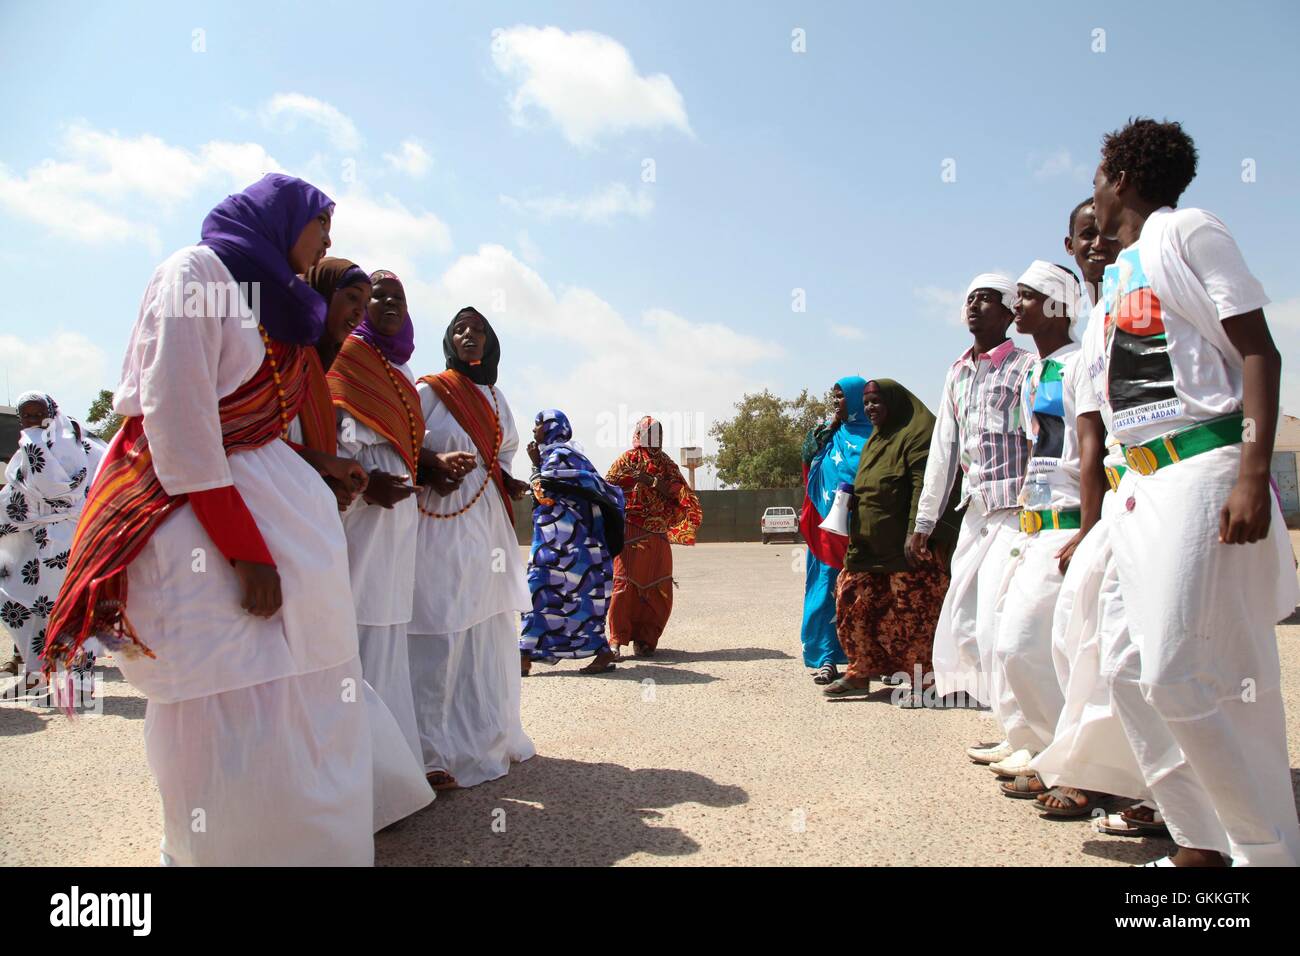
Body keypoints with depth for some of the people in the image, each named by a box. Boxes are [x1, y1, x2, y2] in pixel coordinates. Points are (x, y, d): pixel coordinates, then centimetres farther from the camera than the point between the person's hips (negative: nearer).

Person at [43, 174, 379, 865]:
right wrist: (244, 549, -20)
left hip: (273, 512, 8)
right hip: (197, 516, -8)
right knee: (228, 718, -8)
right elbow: (176, 415, -16)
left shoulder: (276, 302, 21)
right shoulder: (197, 271, -5)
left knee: (296, 700, 4)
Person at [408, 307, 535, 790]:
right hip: (440, 527, -7)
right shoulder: (428, 392, -2)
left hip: (488, 526, 7)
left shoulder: (495, 399, 16)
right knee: (439, 637, -8)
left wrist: (510, 483, 4)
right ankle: (434, 751, 0)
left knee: (488, 633, 11)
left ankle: (488, 735, 24)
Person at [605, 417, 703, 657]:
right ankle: (617, 640, -3)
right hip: (630, 531, -4)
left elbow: (678, 491, -2)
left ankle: (645, 638, 12)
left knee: (659, 589, 2)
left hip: (658, 536, 4)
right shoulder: (626, 460, 6)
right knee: (625, 583, -9)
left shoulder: (666, 464, 15)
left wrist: (652, 481, -14)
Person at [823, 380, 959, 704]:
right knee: (853, 601, 7)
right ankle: (861, 672, 19)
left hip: (908, 547, -9)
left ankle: (921, 681, 12)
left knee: (911, 615, -3)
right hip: (870, 547, 9)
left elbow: (925, 487, -19)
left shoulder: (918, 434, -9)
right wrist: (855, 535, 22)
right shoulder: (874, 441, 20)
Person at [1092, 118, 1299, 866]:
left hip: (1206, 468, -8)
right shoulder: (1119, 272, 21)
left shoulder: (1187, 230, -1)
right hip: (1146, 486, 8)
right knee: (1137, 676, 7)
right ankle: (1204, 844, 18)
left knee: (1181, 677, -12)